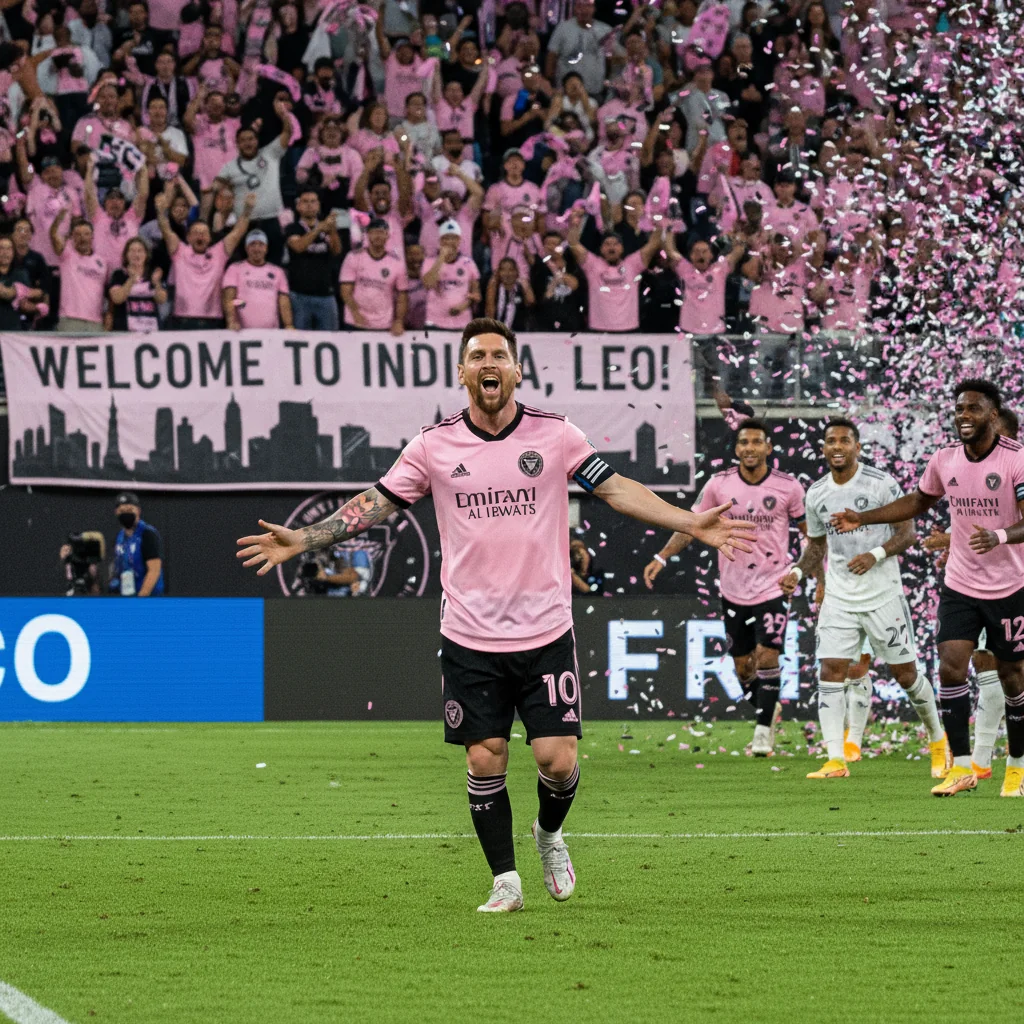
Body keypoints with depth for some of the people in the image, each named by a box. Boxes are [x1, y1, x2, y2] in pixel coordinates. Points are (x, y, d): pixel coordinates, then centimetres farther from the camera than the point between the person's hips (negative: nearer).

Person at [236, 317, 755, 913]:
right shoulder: (434, 445, 1)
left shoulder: (555, 434, 1)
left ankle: (550, 833, 26)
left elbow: (616, 489, 4)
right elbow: (376, 503, 6)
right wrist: (299, 541, -1)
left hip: (546, 632, 0)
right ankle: (506, 880, 13)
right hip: (470, 637, 0)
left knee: (558, 759, -6)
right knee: (485, 761, -1)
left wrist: (693, 524, -4)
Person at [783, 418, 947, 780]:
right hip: (839, 598, 3)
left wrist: (876, 554, -25)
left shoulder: (881, 484, -9)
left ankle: (938, 741, 28)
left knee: (905, 673, 5)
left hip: (883, 596, -3)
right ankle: (835, 760, -11)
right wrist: (798, 572, -1)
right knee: (830, 672, -11)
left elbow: (907, 533, -8)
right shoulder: (816, 494, 5)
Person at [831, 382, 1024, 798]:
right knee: (950, 667, -10)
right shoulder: (945, 460, 2)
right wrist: (863, 518, 13)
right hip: (960, 587, 4)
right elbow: (918, 502, 20)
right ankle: (961, 767, -4)